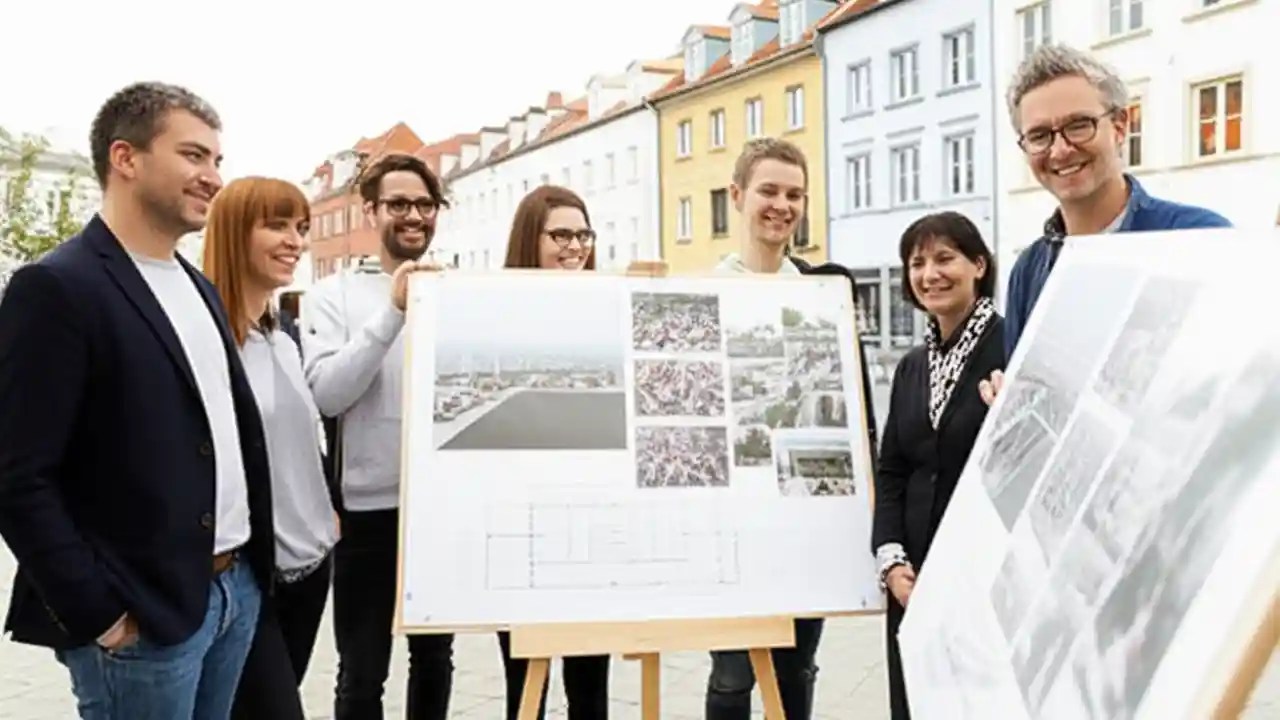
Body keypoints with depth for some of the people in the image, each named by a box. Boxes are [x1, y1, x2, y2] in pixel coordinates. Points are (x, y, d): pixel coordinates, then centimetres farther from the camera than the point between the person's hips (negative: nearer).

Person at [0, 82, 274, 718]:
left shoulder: (199, 287, 13)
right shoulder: (57, 287, -12)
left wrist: (250, 562, 10)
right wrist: (97, 612, -15)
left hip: (236, 588, 8)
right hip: (142, 615, -7)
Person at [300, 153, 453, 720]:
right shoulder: (334, 294, -2)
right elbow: (326, 393, -16)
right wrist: (392, 311, -20)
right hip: (369, 509, -3)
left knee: (434, 659, 19)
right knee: (362, 673, 8)